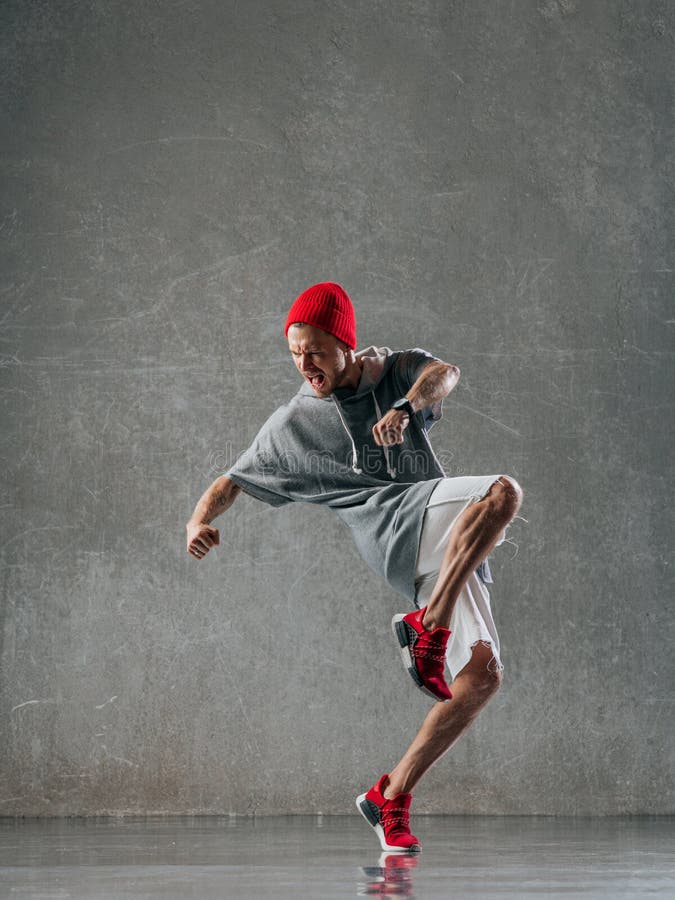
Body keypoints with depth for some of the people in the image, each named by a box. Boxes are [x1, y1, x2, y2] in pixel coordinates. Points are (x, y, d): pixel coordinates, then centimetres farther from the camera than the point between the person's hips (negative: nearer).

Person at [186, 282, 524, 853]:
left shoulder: (399, 371, 14)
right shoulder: (292, 425, 12)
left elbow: (444, 373, -9)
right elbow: (232, 482, 17)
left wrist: (407, 404, -33)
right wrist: (200, 521, -7)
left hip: (453, 551, 3)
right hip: (390, 531, -3)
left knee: (481, 676, -11)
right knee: (505, 491, -30)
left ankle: (391, 797, -4)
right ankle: (428, 627, -29)